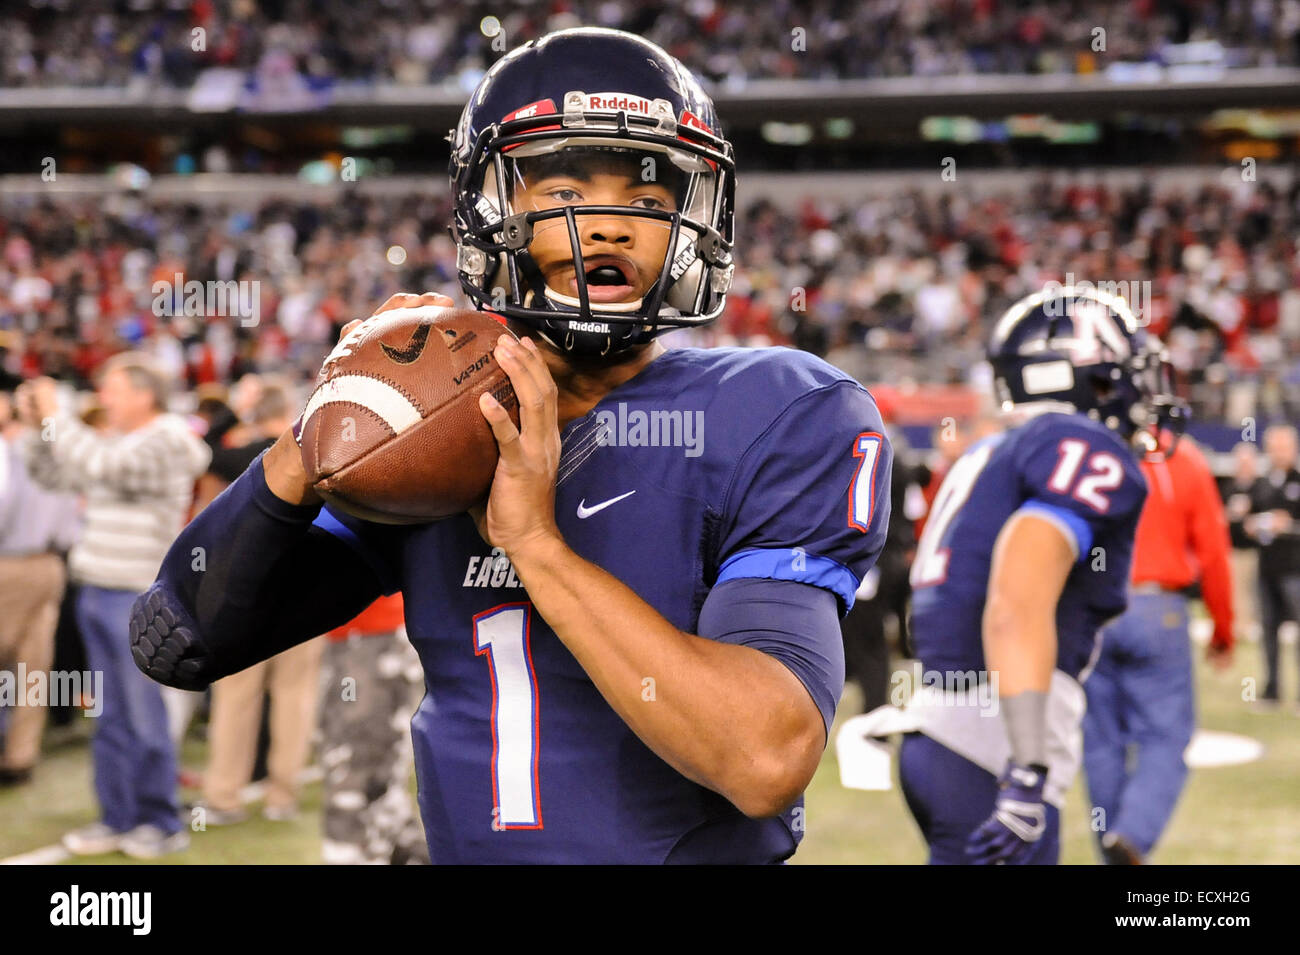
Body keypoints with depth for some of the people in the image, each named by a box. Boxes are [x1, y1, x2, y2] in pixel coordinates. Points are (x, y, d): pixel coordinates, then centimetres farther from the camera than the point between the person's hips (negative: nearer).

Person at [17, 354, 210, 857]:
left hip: (137, 598, -8)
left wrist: (56, 416, -18)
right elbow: (53, 475, 21)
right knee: (111, 717, 11)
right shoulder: (115, 442, 15)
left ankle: (162, 824, 7)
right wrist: (38, 426, 6)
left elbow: (105, 466, -27)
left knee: (143, 716, -2)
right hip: (99, 591, 8)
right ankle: (118, 819, 18)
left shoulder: (165, 444, -11)